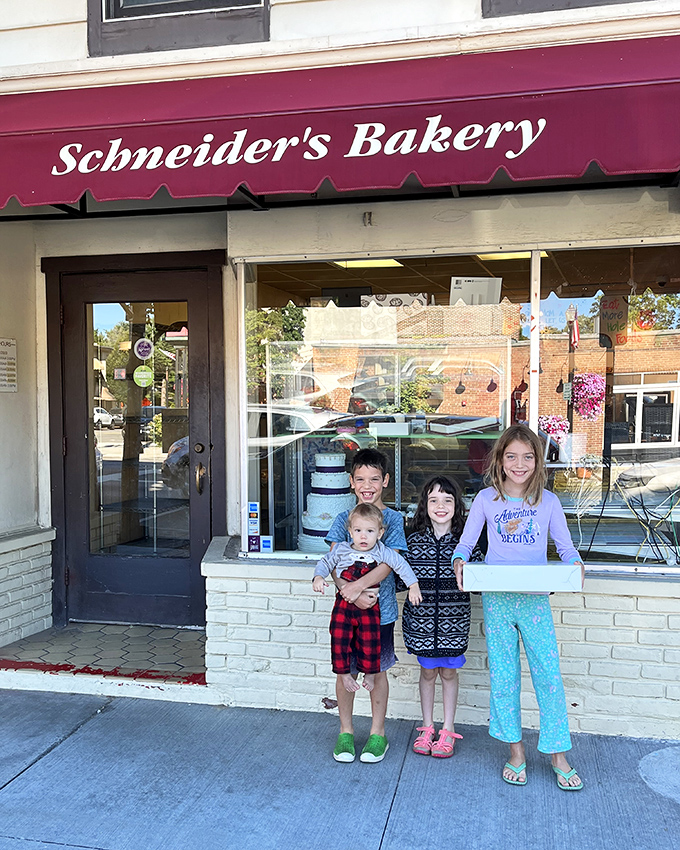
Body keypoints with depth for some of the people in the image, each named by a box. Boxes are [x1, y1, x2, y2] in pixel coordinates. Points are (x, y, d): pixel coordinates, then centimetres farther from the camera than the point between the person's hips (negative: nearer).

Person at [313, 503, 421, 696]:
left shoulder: (382, 552, -3)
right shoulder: (341, 550, -1)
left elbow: (401, 566, 2)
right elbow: (326, 562, 11)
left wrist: (413, 586, -2)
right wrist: (318, 577, -6)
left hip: (369, 607, -1)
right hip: (344, 604, 1)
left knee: (370, 641, -3)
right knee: (340, 639, -3)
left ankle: (370, 672, 23)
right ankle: (344, 673, 18)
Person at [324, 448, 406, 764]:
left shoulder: (393, 519, -4)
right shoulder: (343, 518, 2)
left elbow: (388, 563, -14)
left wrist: (357, 585, -26)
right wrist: (351, 592, -21)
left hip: (380, 607, -1)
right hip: (346, 607, 2)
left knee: (377, 670, 10)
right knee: (345, 670, 9)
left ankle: (377, 733, 27)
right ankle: (345, 732, 27)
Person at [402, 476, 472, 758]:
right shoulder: (414, 541, -4)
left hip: (453, 620, 0)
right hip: (421, 619, 1)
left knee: (449, 672, 12)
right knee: (428, 671, 14)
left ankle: (447, 731, 28)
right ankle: (427, 728, 31)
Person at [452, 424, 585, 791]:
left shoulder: (548, 501, 1)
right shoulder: (486, 499, 0)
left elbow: (565, 547, 7)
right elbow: (465, 543, 6)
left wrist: (576, 564, -14)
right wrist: (459, 563, -15)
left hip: (535, 600, 0)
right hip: (496, 599, 0)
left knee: (549, 675, 1)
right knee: (503, 676, 8)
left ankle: (558, 754, 18)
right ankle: (515, 750, 24)